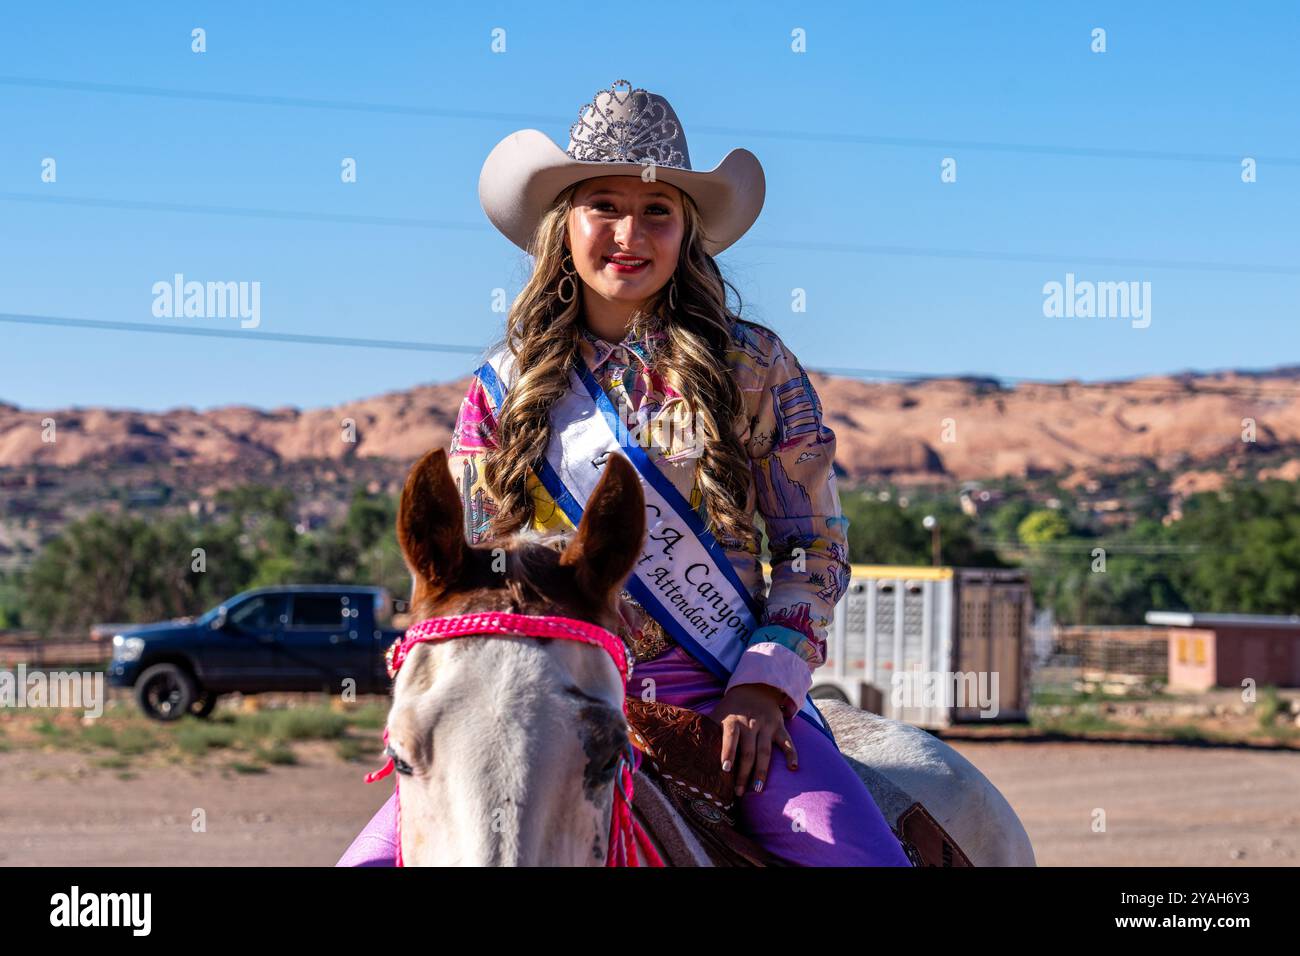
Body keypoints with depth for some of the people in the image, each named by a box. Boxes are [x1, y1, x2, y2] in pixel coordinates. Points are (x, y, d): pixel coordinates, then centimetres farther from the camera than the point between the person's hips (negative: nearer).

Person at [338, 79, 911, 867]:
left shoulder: (754, 367, 6)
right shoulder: (505, 385, 10)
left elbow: (816, 546, 7)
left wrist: (767, 684, -7)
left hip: (723, 695, -1)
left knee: (862, 857, -25)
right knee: (377, 859, -18)